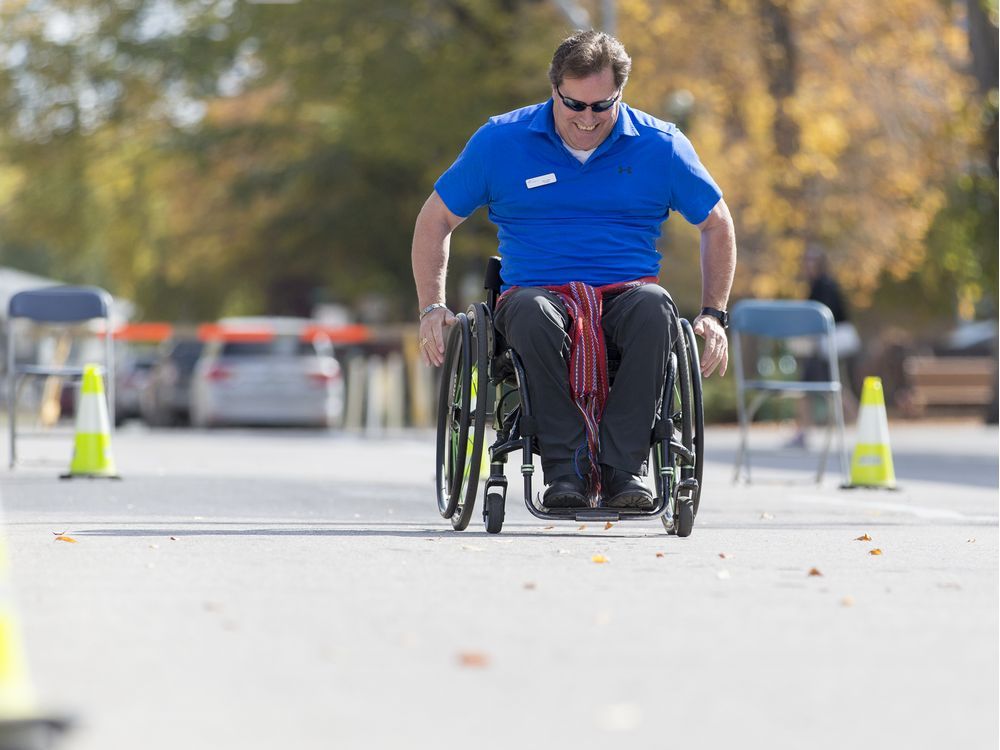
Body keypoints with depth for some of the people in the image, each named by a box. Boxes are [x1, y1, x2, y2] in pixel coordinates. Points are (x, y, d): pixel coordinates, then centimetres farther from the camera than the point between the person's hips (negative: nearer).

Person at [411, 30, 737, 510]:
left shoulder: (661, 146, 7)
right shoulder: (500, 141, 5)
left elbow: (716, 225, 18)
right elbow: (436, 220, 14)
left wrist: (713, 315, 9)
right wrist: (432, 308, 4)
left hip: (625, 291, 1)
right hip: (536, 289, 0)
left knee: (653, 306, -37)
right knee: (533, 313, -39)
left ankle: (624, 468, -35)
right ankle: (566, 468, -33)